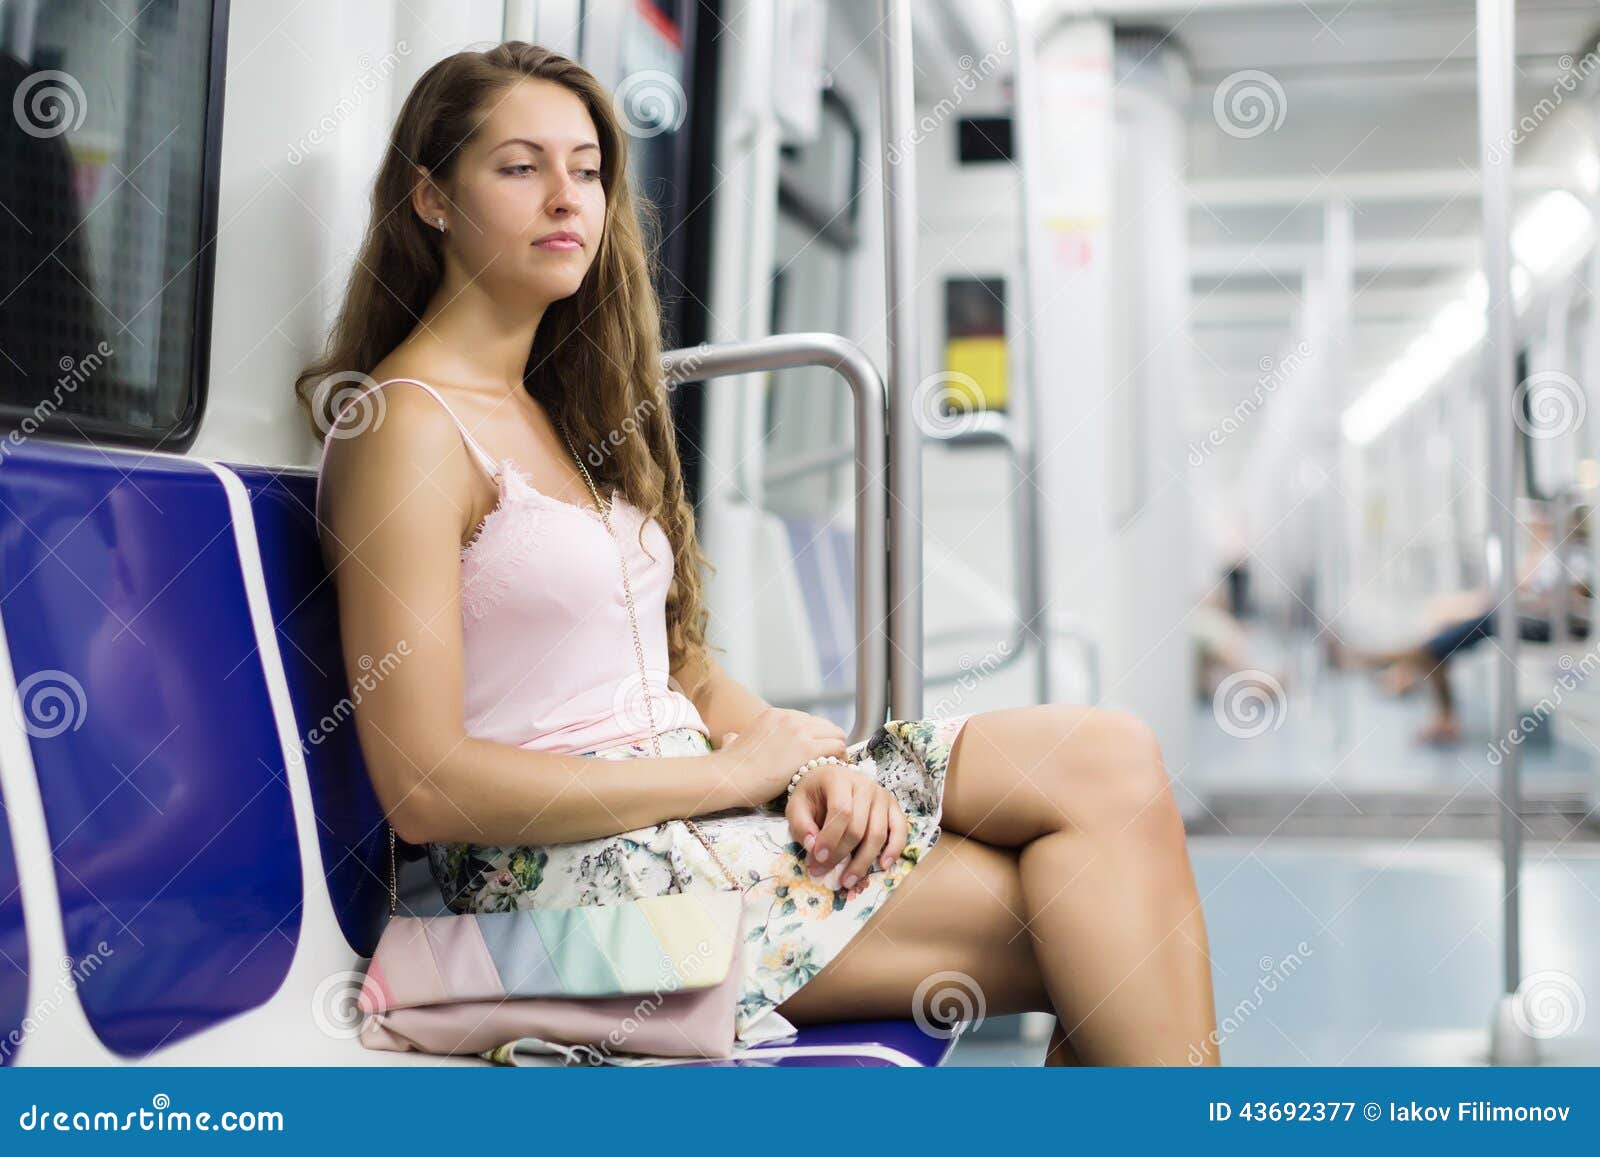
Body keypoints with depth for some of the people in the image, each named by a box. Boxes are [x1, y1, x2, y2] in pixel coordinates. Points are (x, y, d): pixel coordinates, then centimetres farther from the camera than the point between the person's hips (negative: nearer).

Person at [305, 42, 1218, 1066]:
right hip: (566, 867, -8)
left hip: (695, 800, 8)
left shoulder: (567, 406, 19)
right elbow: (424, 786, -16)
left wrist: (806, 759, -6)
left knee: (1108, 760, -12)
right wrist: (733, 767, -13)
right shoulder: (410, 425, -8)